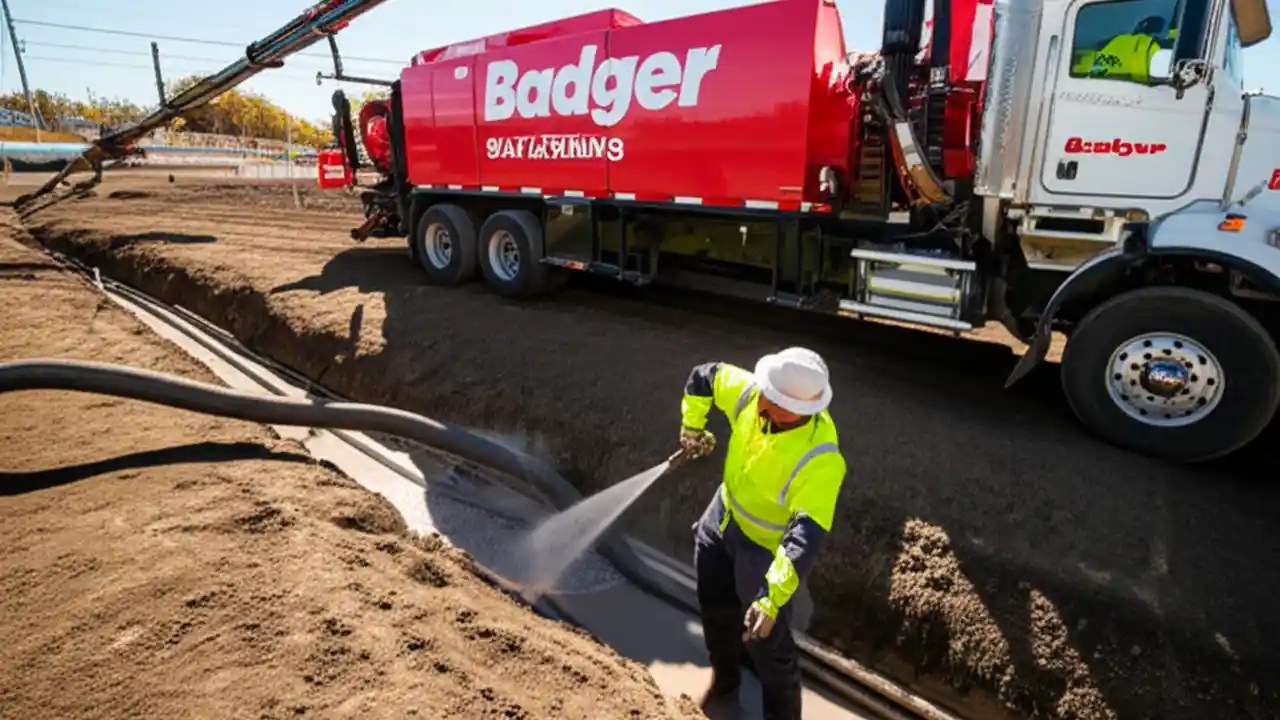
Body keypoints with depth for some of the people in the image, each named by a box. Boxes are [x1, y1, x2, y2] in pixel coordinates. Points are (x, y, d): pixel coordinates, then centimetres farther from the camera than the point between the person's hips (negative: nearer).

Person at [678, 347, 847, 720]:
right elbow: (705, 377, -4)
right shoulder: (752, 392, -23)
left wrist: (773, 597, -50)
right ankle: (724, 679, 55)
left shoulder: (819, 459, -38)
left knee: (767, 640, 7)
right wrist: (692, 426, 2)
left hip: (768, 544, -6)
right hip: (723, 516, 7)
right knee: (715, 606, 25)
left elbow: (808, 535, -43)